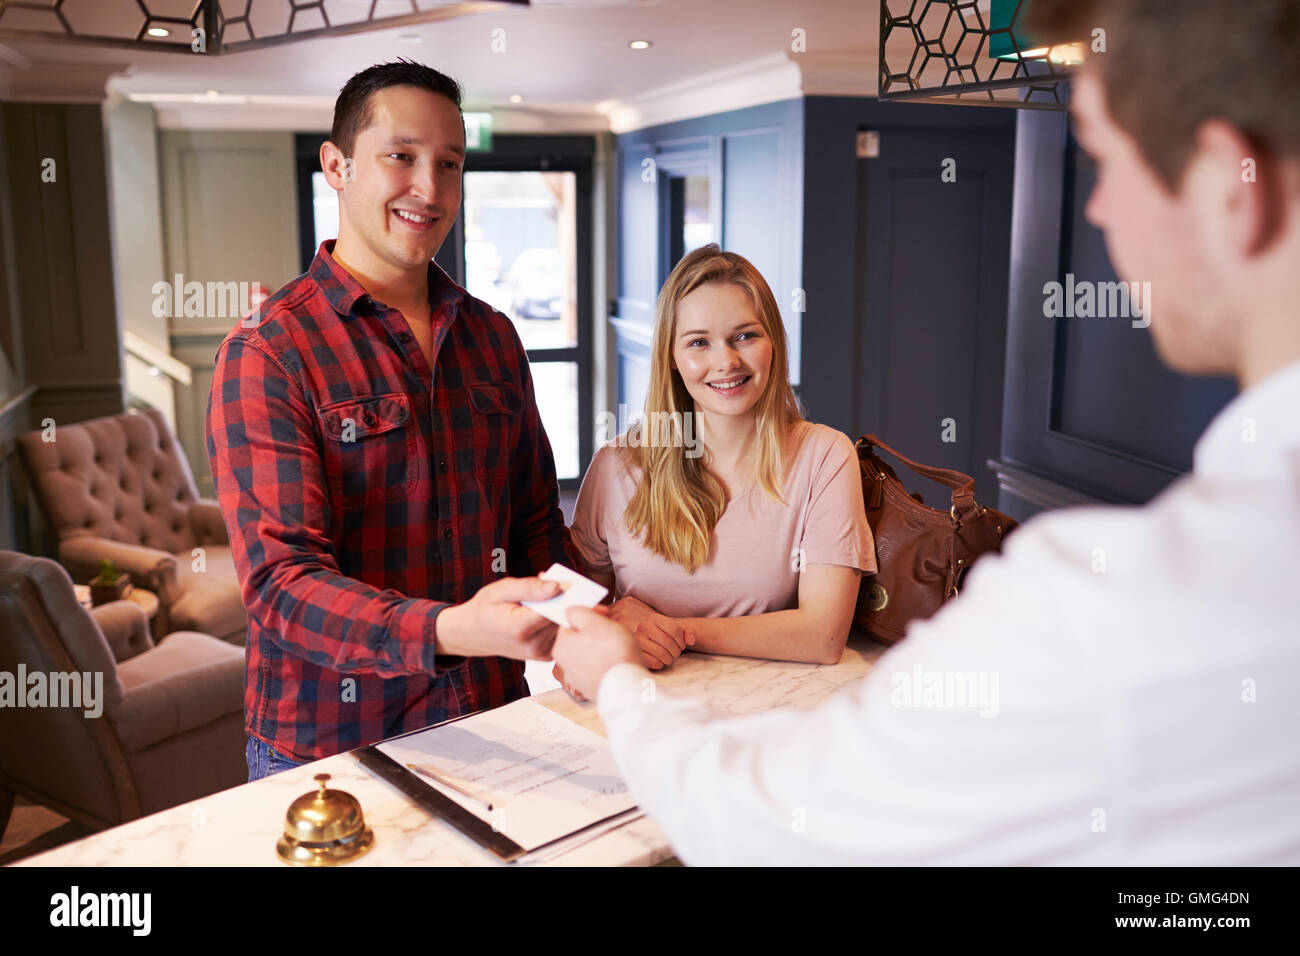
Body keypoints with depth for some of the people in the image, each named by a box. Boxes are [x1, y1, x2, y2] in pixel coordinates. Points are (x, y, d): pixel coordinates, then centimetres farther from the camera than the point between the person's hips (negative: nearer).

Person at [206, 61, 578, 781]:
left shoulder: (493, 337, 6)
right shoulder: (265, 355, -13)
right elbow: (280, 581, -22)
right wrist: (452, 630, -39)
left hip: (490, 719, 5)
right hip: (328, 749, -5)